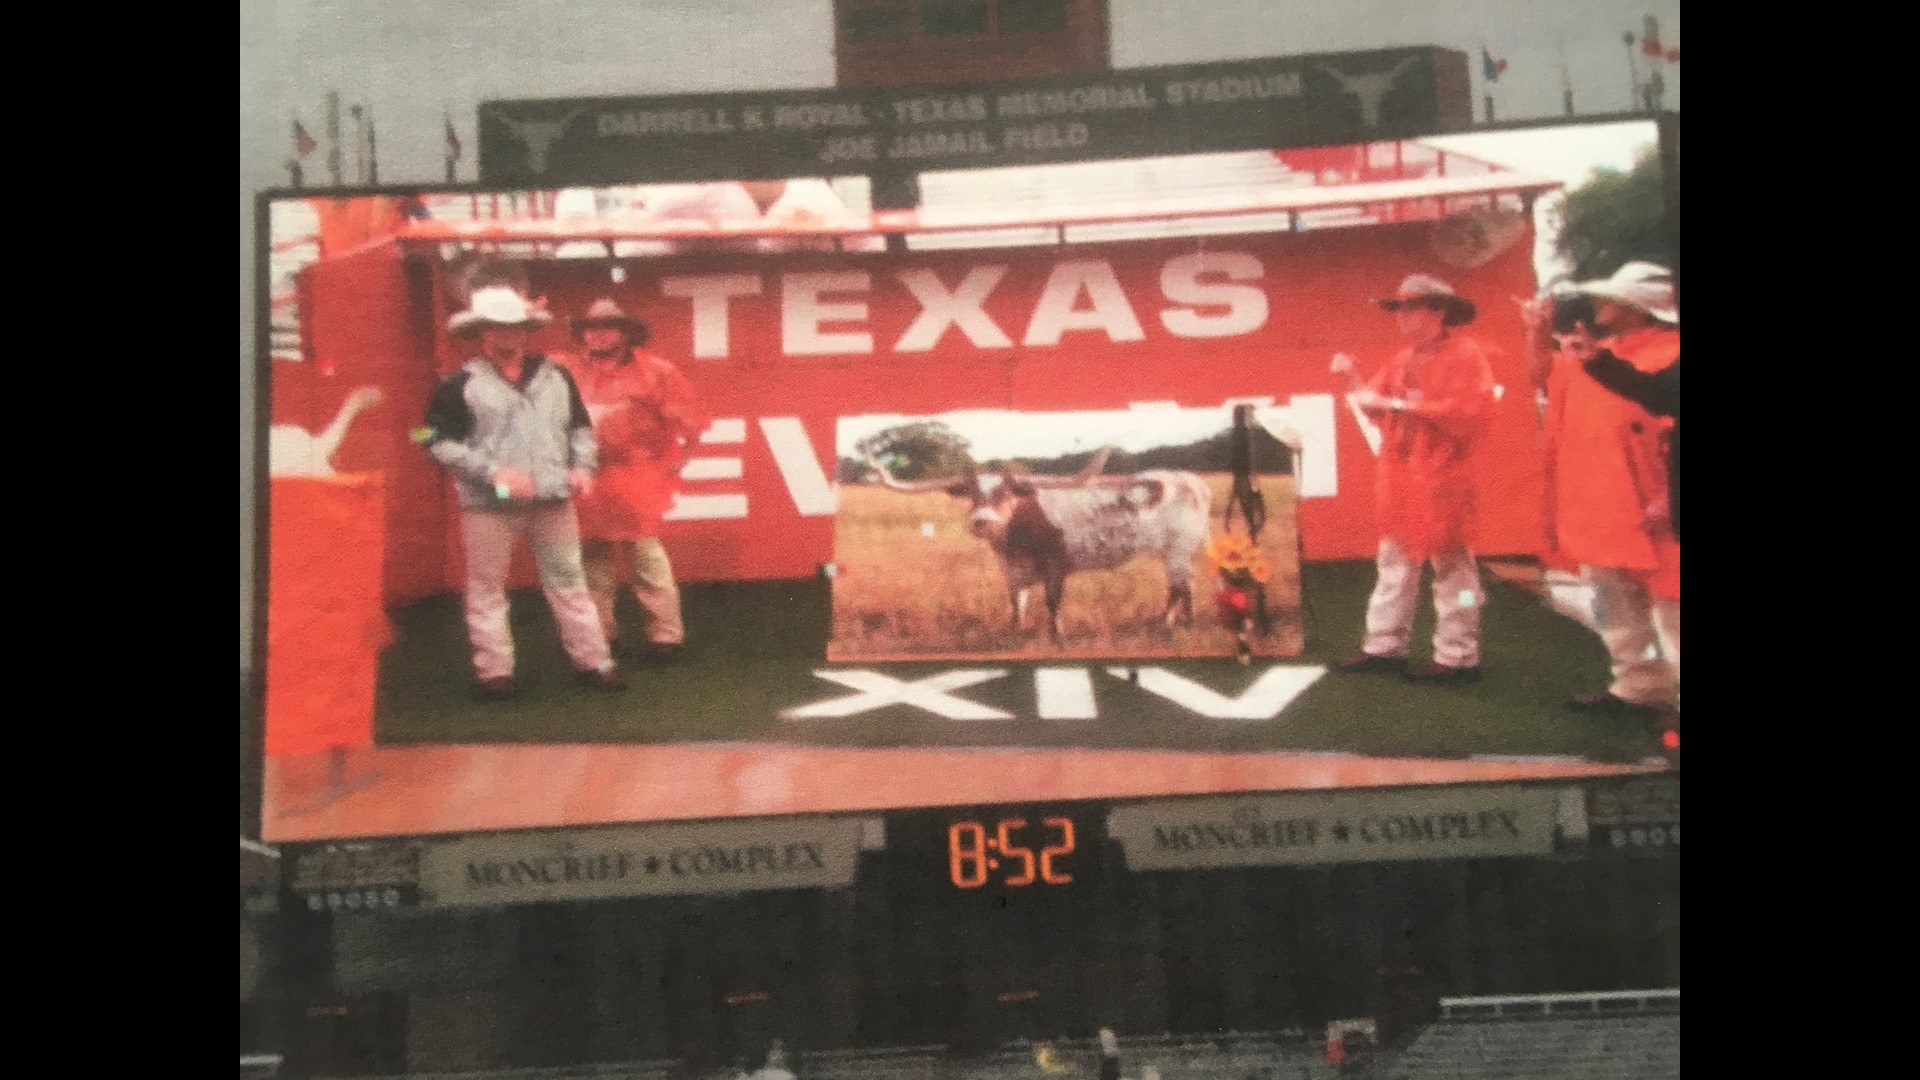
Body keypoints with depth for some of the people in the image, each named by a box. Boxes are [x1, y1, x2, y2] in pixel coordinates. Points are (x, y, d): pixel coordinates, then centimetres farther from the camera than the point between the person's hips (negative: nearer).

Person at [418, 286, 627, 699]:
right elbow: (438, 440, -8)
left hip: (554, 498, 3)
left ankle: (594, 661, 15)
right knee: (487, 587, 4)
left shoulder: (556, 376, 10)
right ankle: (494, 671, 14)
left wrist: (581, 465, 1)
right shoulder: (460, 383, -5)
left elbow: (580, 425, 19)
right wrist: (492, 470, -16)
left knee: (568, 581, 9)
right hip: (489, 503, -3)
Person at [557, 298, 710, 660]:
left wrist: (667, 461, -1)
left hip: (633, 480, -4)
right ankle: (598, 632, 21)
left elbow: (687, 418, -2)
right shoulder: (571, 372, 7)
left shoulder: (653, 371, -3)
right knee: (595, 556, 11)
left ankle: (666, 633, 2)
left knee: (645, 555, -5)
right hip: (588, 481, 4)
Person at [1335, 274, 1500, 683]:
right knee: (1395, 563, 13)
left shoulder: (1466, 355, -9)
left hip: (1442, 478, -8)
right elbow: (1380, 408, 15)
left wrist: (1409, 405, -19)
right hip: (1399, 477, 8)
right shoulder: (1401, 361, 15)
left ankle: (1458, 657, 5)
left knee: (1451, 568, -1)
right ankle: (1384, 646, 21)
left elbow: (1472, 410, -21)